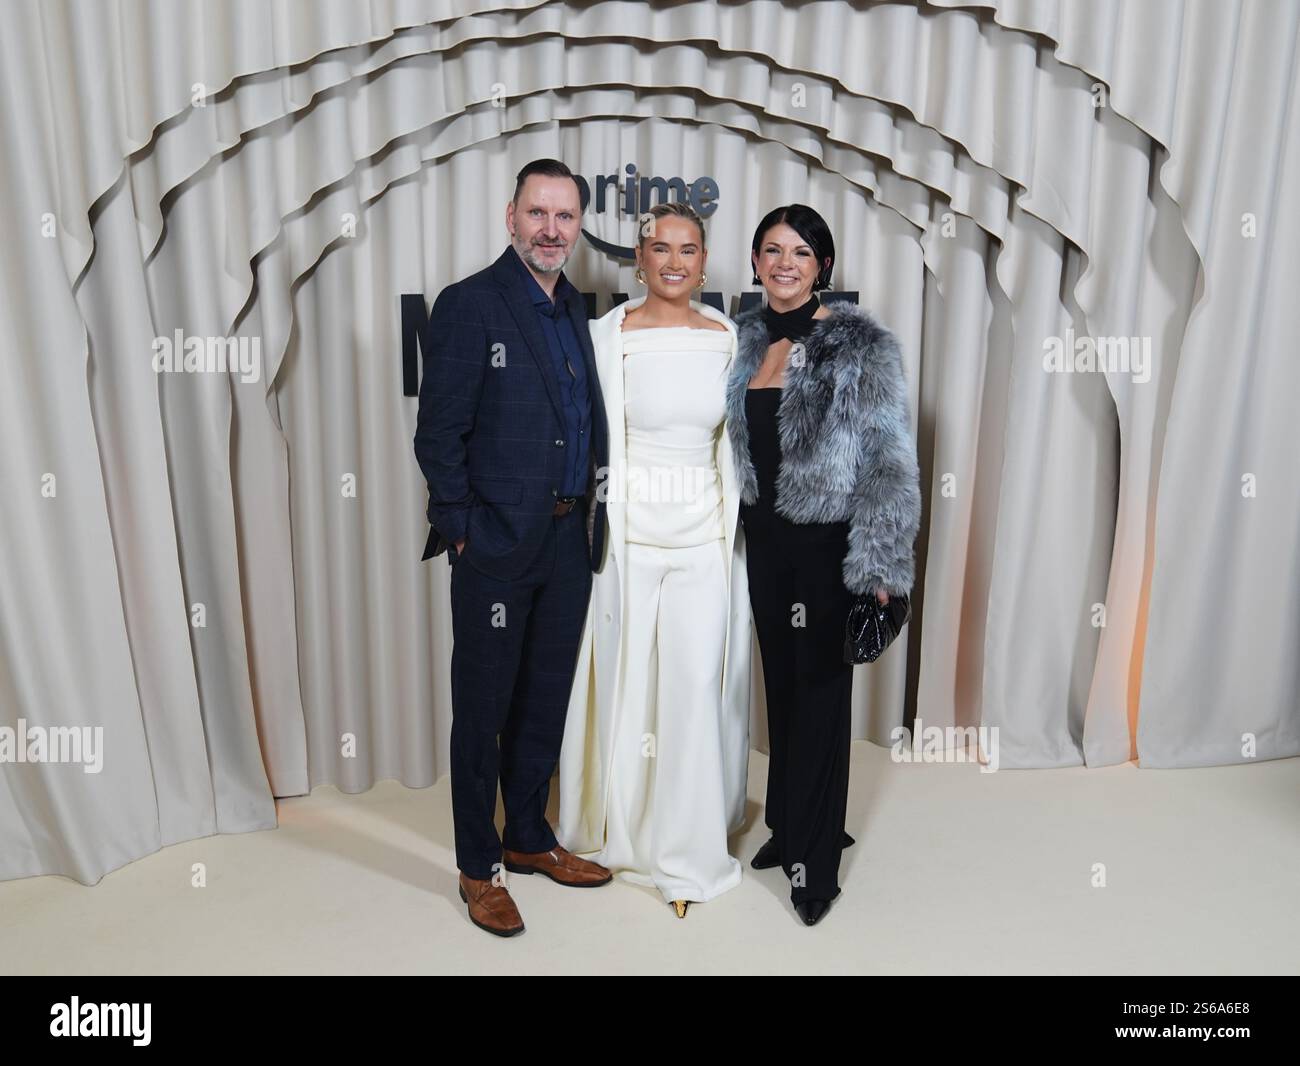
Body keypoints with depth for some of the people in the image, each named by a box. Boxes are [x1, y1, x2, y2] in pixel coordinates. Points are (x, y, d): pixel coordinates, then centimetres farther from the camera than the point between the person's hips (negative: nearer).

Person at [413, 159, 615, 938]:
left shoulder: (577, 310, 12)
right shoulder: (469, 304, -9)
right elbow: (438, 436, -12)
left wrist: (594, 510, 6)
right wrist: (464, 533, -13)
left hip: (569, 541, 7)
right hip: (496, 545, -6)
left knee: (546, 700, 17)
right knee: (484, 708, 7)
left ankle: (529, 838, 36)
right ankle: (480, 867, 24)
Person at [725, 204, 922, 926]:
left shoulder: (861, 344, -11)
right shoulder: (746, 339, 6)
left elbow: (890, 462, -14)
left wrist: (880, 566, -17)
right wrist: (737, 526, 14)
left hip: (827, 541, -5)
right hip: (764, 535, 6)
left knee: (820, 690, 5)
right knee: (780, 682, 16)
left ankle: (814, 859, 21)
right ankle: (789, 825, 36)